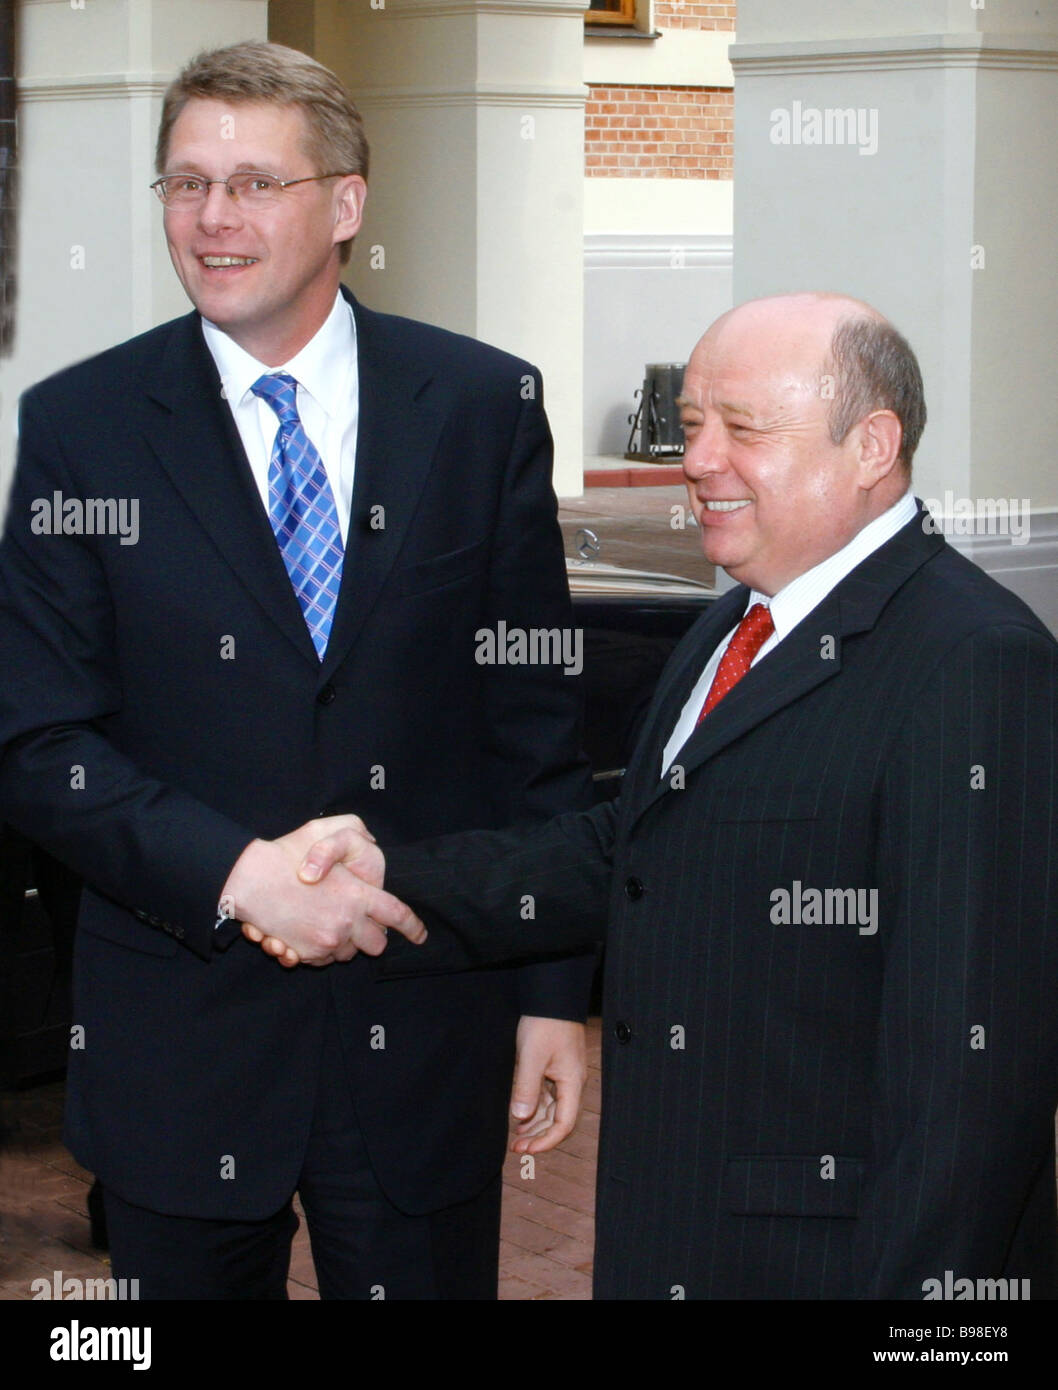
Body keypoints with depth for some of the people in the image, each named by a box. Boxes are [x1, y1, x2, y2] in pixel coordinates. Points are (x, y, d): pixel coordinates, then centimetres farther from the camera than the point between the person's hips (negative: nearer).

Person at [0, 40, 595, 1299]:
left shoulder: (483, 405, 1)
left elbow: (536, 714, 3)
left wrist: (554, 993, 1)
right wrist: (235, 871, -18)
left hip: (425, 1040, 0)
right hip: (177, 1043, 0)